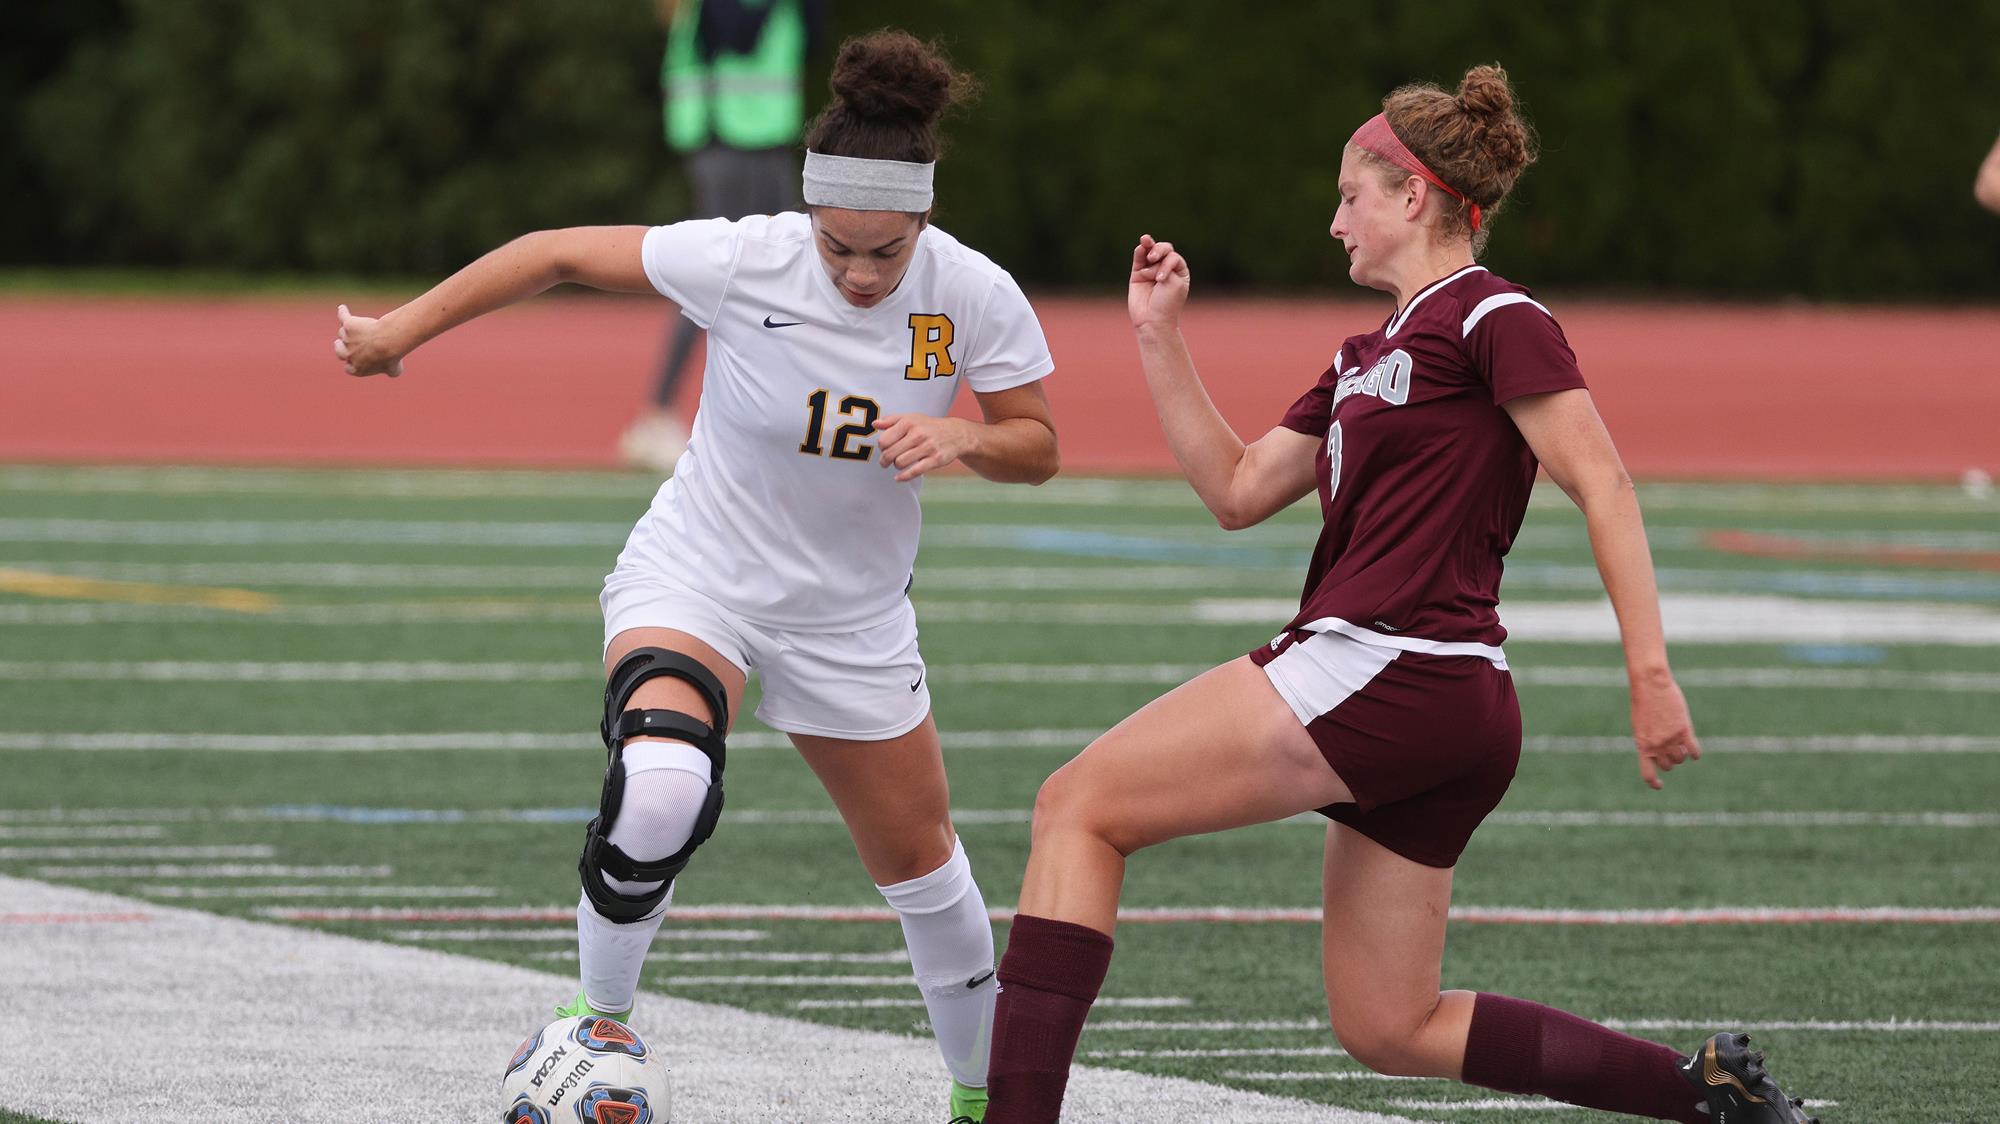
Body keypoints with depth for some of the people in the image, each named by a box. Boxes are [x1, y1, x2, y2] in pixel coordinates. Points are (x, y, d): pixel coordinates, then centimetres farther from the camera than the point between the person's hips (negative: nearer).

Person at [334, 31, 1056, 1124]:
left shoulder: (974, 297, -15)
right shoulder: (744, 261, -23)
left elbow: (1037, 448, -2)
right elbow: (560, 252, -12)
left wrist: (961, 436, -24)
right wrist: (402, 328, -11)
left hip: (851, 614, 3)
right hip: (695, 579, -3)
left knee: (920, 865, 13)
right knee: (661, 787, -33)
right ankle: (599, 1021, -11)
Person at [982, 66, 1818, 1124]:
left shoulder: (1490, 318, -5)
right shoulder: (1366, 360, 22)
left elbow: (1602, 485, -12)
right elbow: (1238, 491, 24)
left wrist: (1650, 671, -19)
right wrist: (1159, 338, 19)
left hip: (1385, 670, -10)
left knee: (1077, 806, -8)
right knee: (1388, 1030, 11)